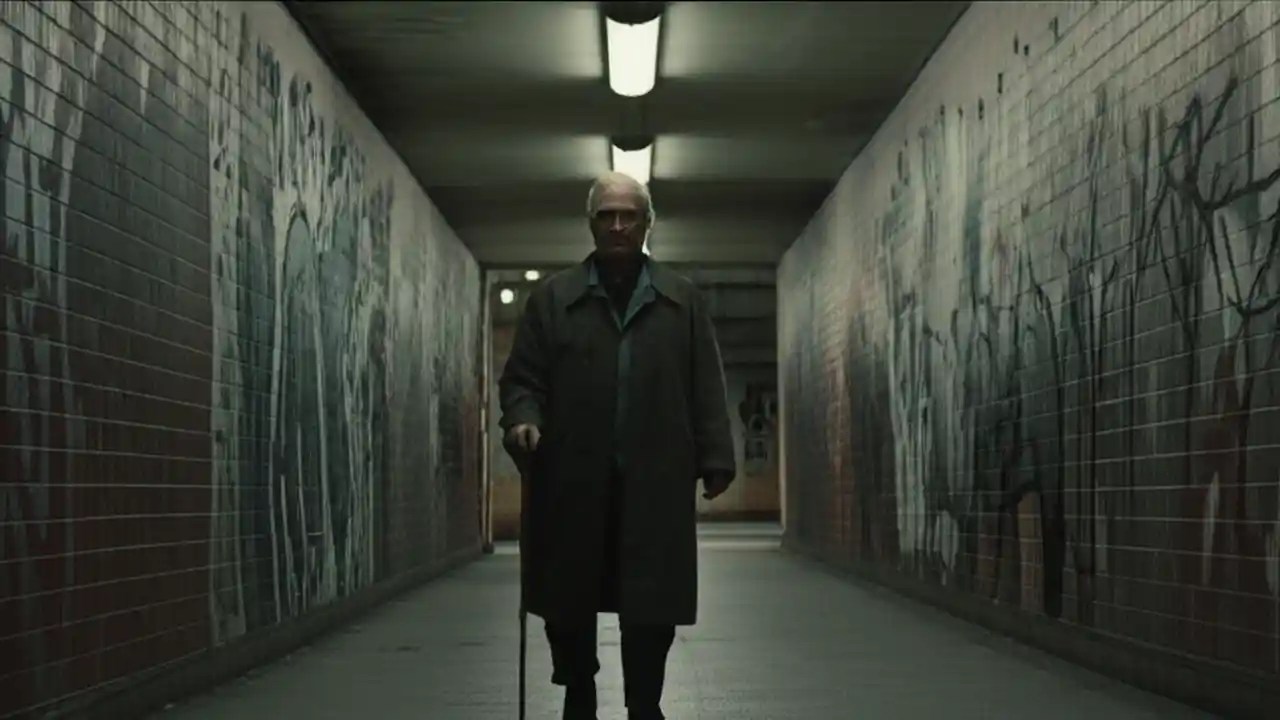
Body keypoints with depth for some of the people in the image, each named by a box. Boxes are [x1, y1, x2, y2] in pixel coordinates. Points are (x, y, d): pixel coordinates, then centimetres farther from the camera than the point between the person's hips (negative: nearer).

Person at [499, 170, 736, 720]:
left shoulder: (682, 300, 11)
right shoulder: (552, 298, 9)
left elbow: (705, 389, 8)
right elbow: (522, 378, 6)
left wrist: (715, 459, 1)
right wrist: (522, 420, -14)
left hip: (654, 484, 0)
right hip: (572, 482, 0)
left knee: (652, 607, 1)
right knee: (567, 602, 5)